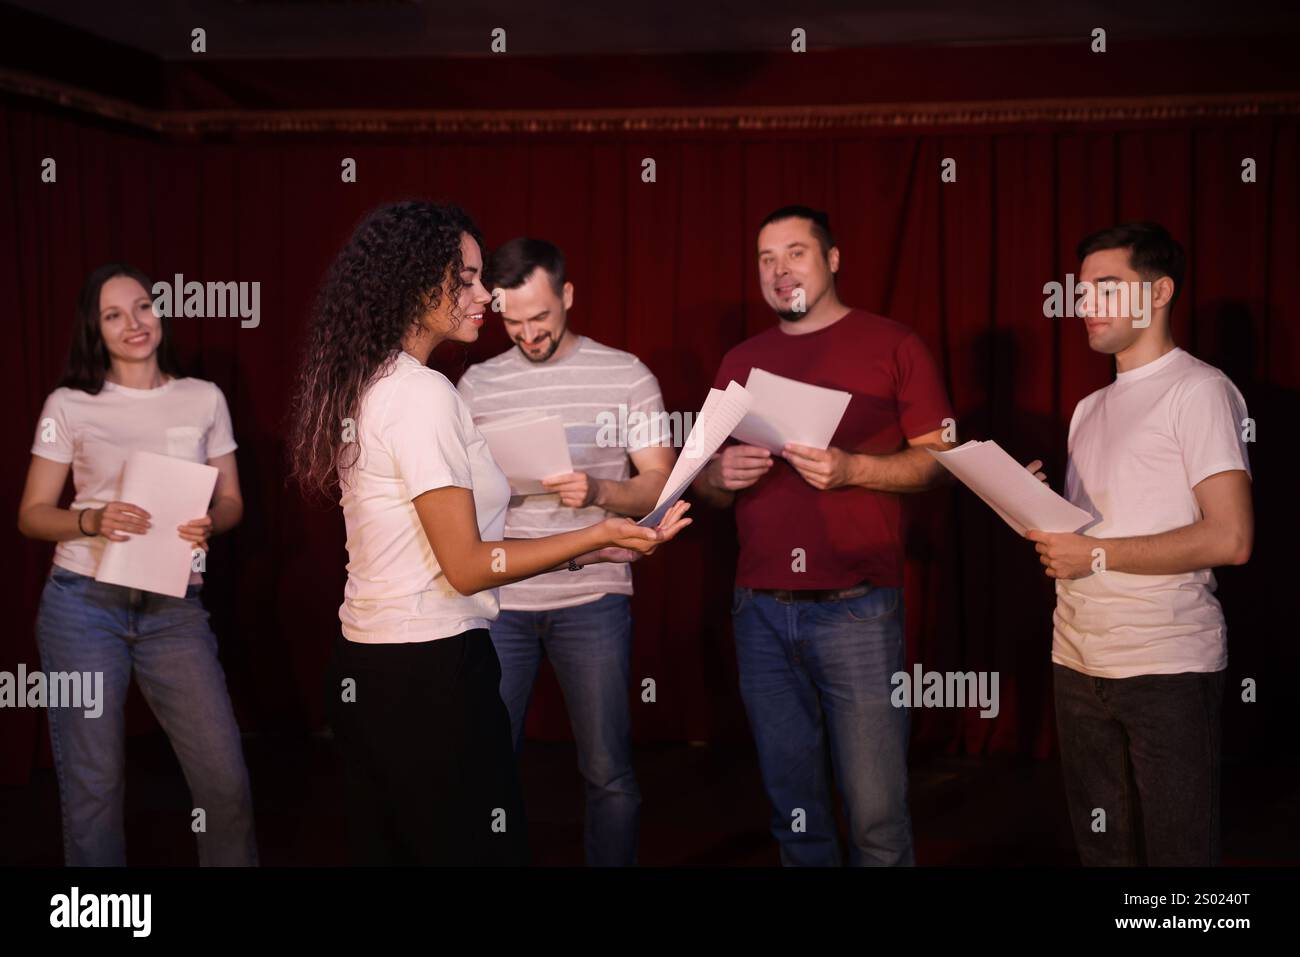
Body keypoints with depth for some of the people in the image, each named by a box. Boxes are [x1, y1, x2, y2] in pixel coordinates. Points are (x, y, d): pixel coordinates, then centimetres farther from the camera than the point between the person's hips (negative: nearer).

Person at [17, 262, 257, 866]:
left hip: (175, 611, 1)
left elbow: (231, 500, 11)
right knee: (92, 787, 4)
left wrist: (209, 524, -12)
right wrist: (92, 522, -17)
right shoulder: (69, 405, 1)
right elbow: (32, 515, 3)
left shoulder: (204, 399, 6)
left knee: (225, 778, -5)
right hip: (83, 605, -1)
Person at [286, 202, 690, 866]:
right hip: (433, 673, -9)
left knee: (386, 846, 15)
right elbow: (467, 566, -17)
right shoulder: (422, 394, -16)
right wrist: (599, 535, -10)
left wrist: (582, 553, 13)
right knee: (480, 849, 2)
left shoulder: (362, 389, 11)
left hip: (364, 671, 9)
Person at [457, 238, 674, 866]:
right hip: (497, 601, 2)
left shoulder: (626, 376, 1)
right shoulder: (476, 385, 8)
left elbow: (659, 485, 0)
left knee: (608, 773, 2)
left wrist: (598, 492, -19)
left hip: (592, 599, -2)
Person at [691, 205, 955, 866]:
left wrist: (850, 469, -17)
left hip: (855, 609, -4)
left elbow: (939, 459, -2)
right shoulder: (740, 362, 15)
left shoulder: (890, 345, 2)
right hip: (759, 612, 4)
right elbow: (706, 482, 21)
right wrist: (720, 476, -2)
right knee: (792, 807, 12)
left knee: (875, 813, -2)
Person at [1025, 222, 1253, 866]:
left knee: (1175, 850, 0)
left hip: (1167, 667, -7)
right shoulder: (1090, 409, 18)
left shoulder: (1199, 390, -7)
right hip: (1077, 661, 7)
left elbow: (1230, 539, -17)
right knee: (1100, 848, 13)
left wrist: (1097, 556, -15)